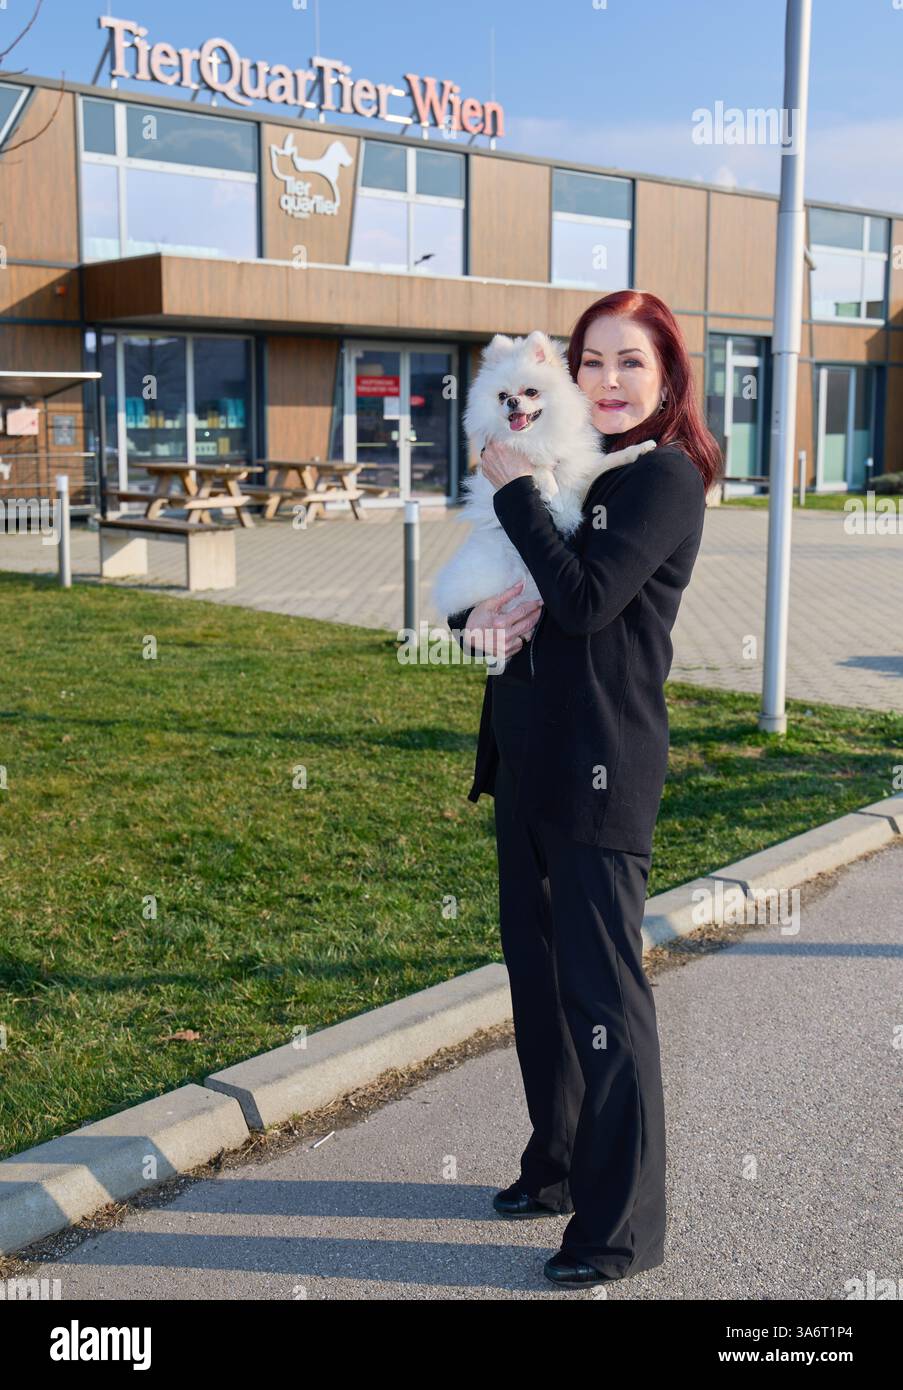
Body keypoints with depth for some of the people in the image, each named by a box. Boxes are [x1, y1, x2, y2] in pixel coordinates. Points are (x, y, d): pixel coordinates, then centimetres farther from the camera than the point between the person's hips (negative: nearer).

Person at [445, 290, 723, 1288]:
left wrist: (513, 491, -13)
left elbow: (587, 599, -21)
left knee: (601, 984, -3)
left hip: (600, 767, -9)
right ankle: (561, 1166, 35)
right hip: (528, 755, 9)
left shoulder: (665, 477, -8)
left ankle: (623, 1226, 10)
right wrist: (476, 619, -9)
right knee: (536, 967, 18)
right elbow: (481, 581, 13)